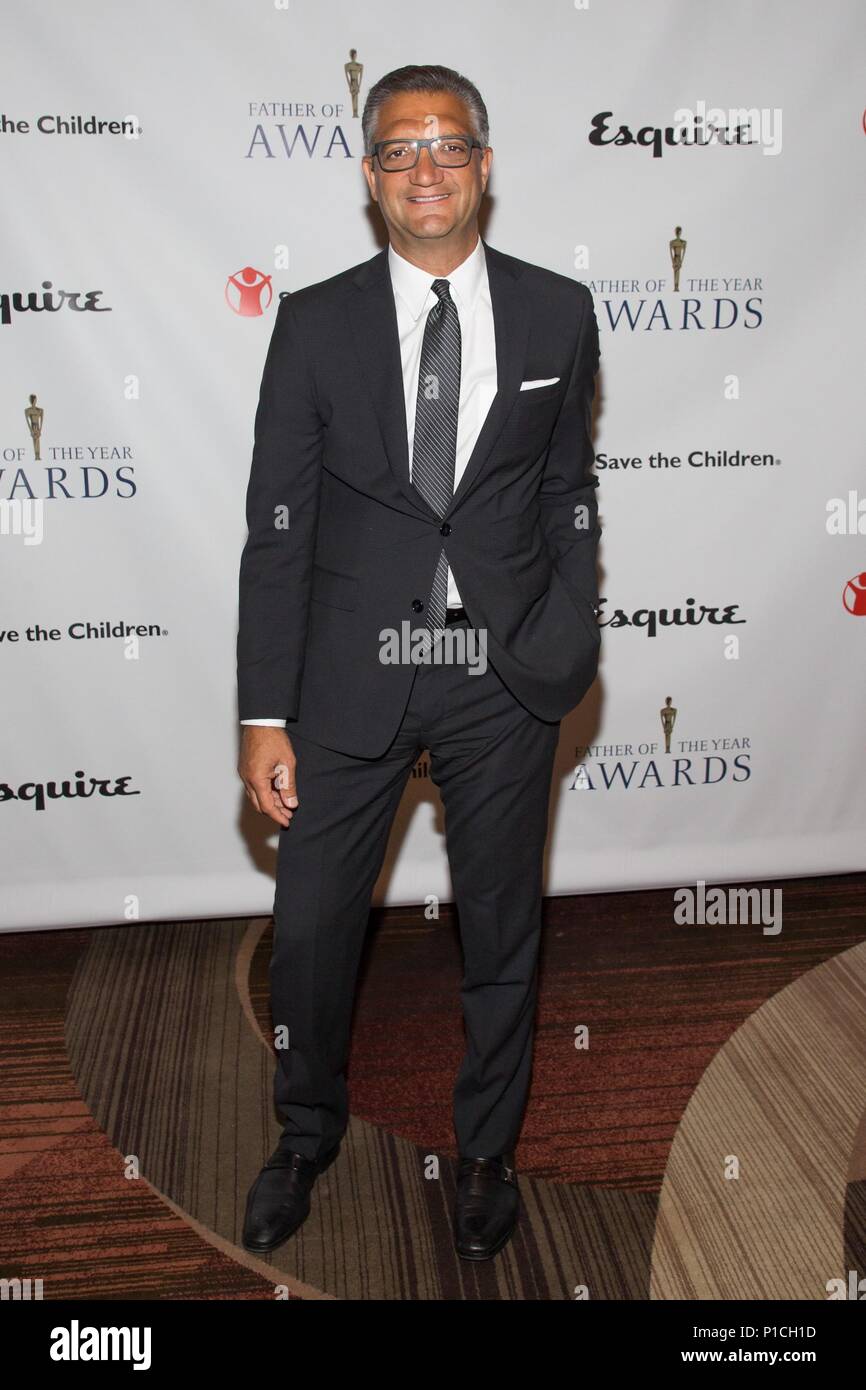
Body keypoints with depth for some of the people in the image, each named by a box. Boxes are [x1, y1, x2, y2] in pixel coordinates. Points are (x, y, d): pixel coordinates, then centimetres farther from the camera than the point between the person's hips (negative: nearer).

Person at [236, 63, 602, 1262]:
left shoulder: (558, 314, 2)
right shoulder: (315, 324, 0)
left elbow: (570, 492, 9)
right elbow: (277, 525, -2)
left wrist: (567, 636, -6)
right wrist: (265, 716, -6)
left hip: (504, 676, 1)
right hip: (352, 669, 0)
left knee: (503, 932, 14)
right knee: (311, 928, 9)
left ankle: (487, 1150, 39)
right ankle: (309, 1133, 38)